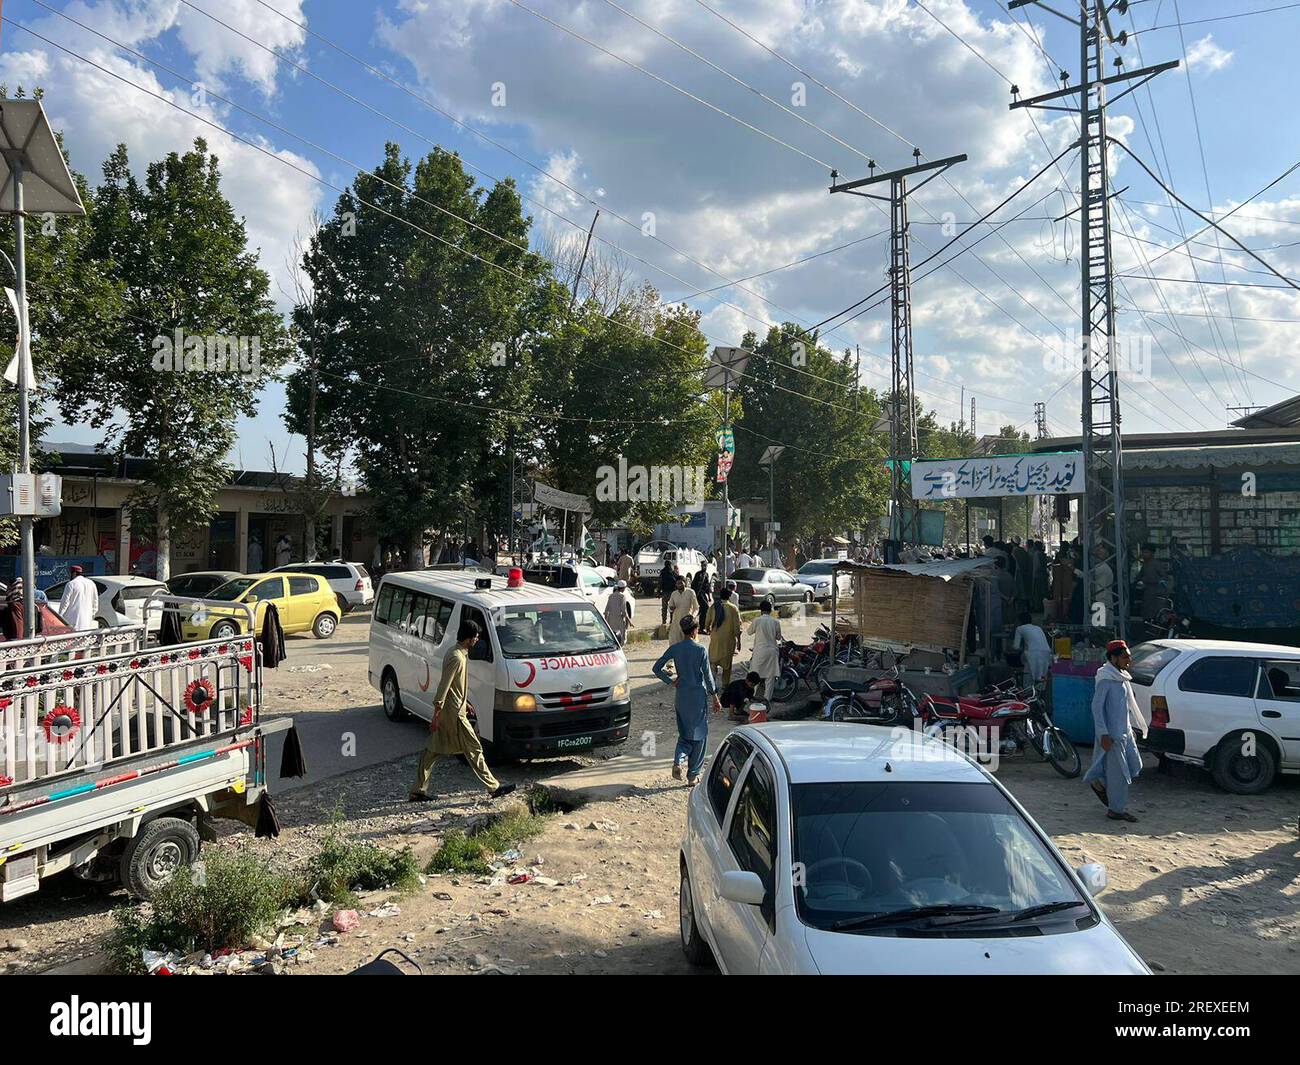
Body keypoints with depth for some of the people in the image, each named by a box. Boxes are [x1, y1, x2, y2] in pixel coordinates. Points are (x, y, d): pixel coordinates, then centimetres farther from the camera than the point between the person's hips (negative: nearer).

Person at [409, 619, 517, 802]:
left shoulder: (456, 653, 11)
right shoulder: (457, 658, -21)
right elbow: (443, 687, -23)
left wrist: (464, 703, 27)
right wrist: (436, 716, -22)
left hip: (450, 710, 10)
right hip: (454, 713, -10)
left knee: (432, 751, 11)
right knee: (474, 749, -1)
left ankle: (418, 791, 16)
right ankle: (493, 787, 8)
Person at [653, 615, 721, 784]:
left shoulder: (674, 648, -2)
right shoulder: (700, 650, -13)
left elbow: (657, 668, -2)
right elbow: (708, 676, -10)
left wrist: (671, 681, 8)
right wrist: (715, 698, -1)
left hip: (681, 697, 4)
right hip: (698, 696, -3)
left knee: (684, 733, 19)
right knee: (699, 735, 9)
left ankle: (679, 761, -7)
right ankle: (693, 776, 13)